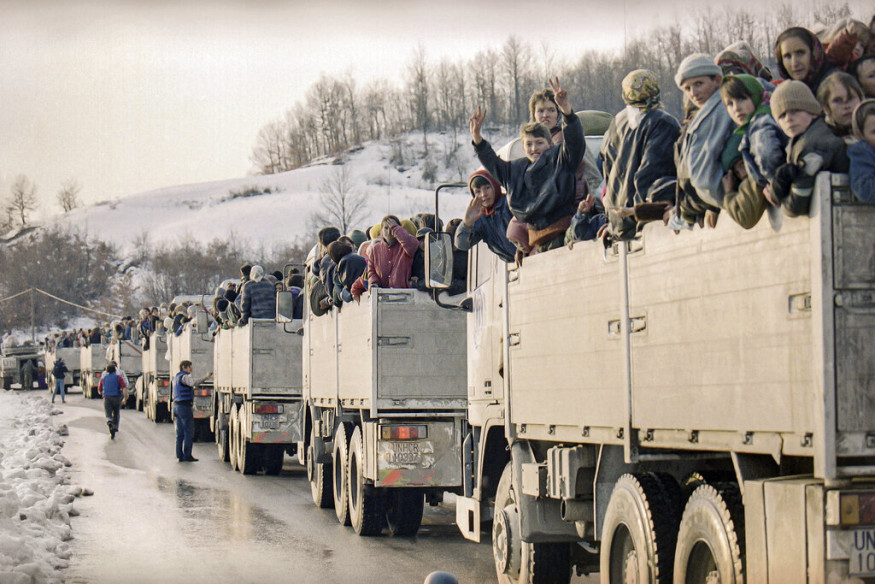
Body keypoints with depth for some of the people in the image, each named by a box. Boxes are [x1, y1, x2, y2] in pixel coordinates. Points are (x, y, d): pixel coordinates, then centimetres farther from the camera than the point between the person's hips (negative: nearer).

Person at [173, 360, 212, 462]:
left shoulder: (176, 378, 19)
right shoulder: (184, 377, -11)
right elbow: (193, 382, -34)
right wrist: (205, 377, -34)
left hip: (176, 406, 10)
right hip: (184, 407, -10)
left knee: (180, 433, 10)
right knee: (189, 432, -6)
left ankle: (179, 455, 10)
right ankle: (187, 455, -7)